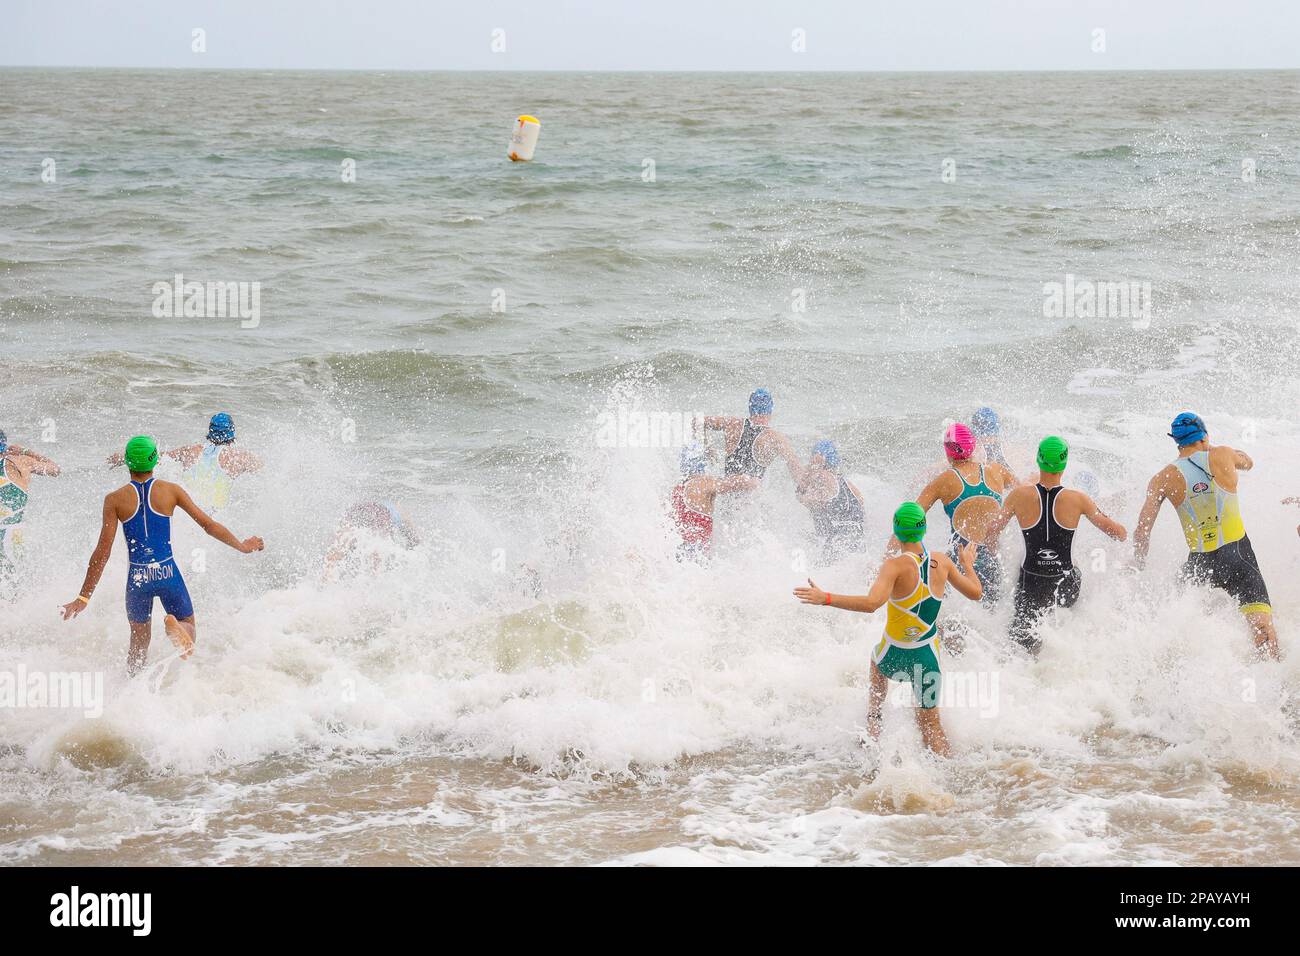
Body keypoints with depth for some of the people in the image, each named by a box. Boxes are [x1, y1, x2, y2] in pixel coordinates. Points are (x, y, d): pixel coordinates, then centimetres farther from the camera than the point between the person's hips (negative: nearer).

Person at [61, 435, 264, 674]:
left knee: (139, 645, 20)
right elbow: (209, 525, 3)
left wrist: (83, 597, -3)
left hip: (137, 577, 1)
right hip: (168, 573, -1)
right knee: (189, 628, 12)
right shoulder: (170, 491, -2)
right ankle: (175, 625, -22)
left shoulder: (114, 500, -5)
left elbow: (102, 552, -8)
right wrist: (243, 547, 18)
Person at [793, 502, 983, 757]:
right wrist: (968, 564, 30)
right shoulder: (942, 562, -3)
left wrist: (825, 599, -31)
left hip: (895, 657, -2)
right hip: (928, 658, 2)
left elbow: (871, 603, -33)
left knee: (877, 660, 37)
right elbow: (975, 592, 10)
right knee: (930, 725, 19)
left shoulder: (896, 566, -19)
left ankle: (873, 726, 39)